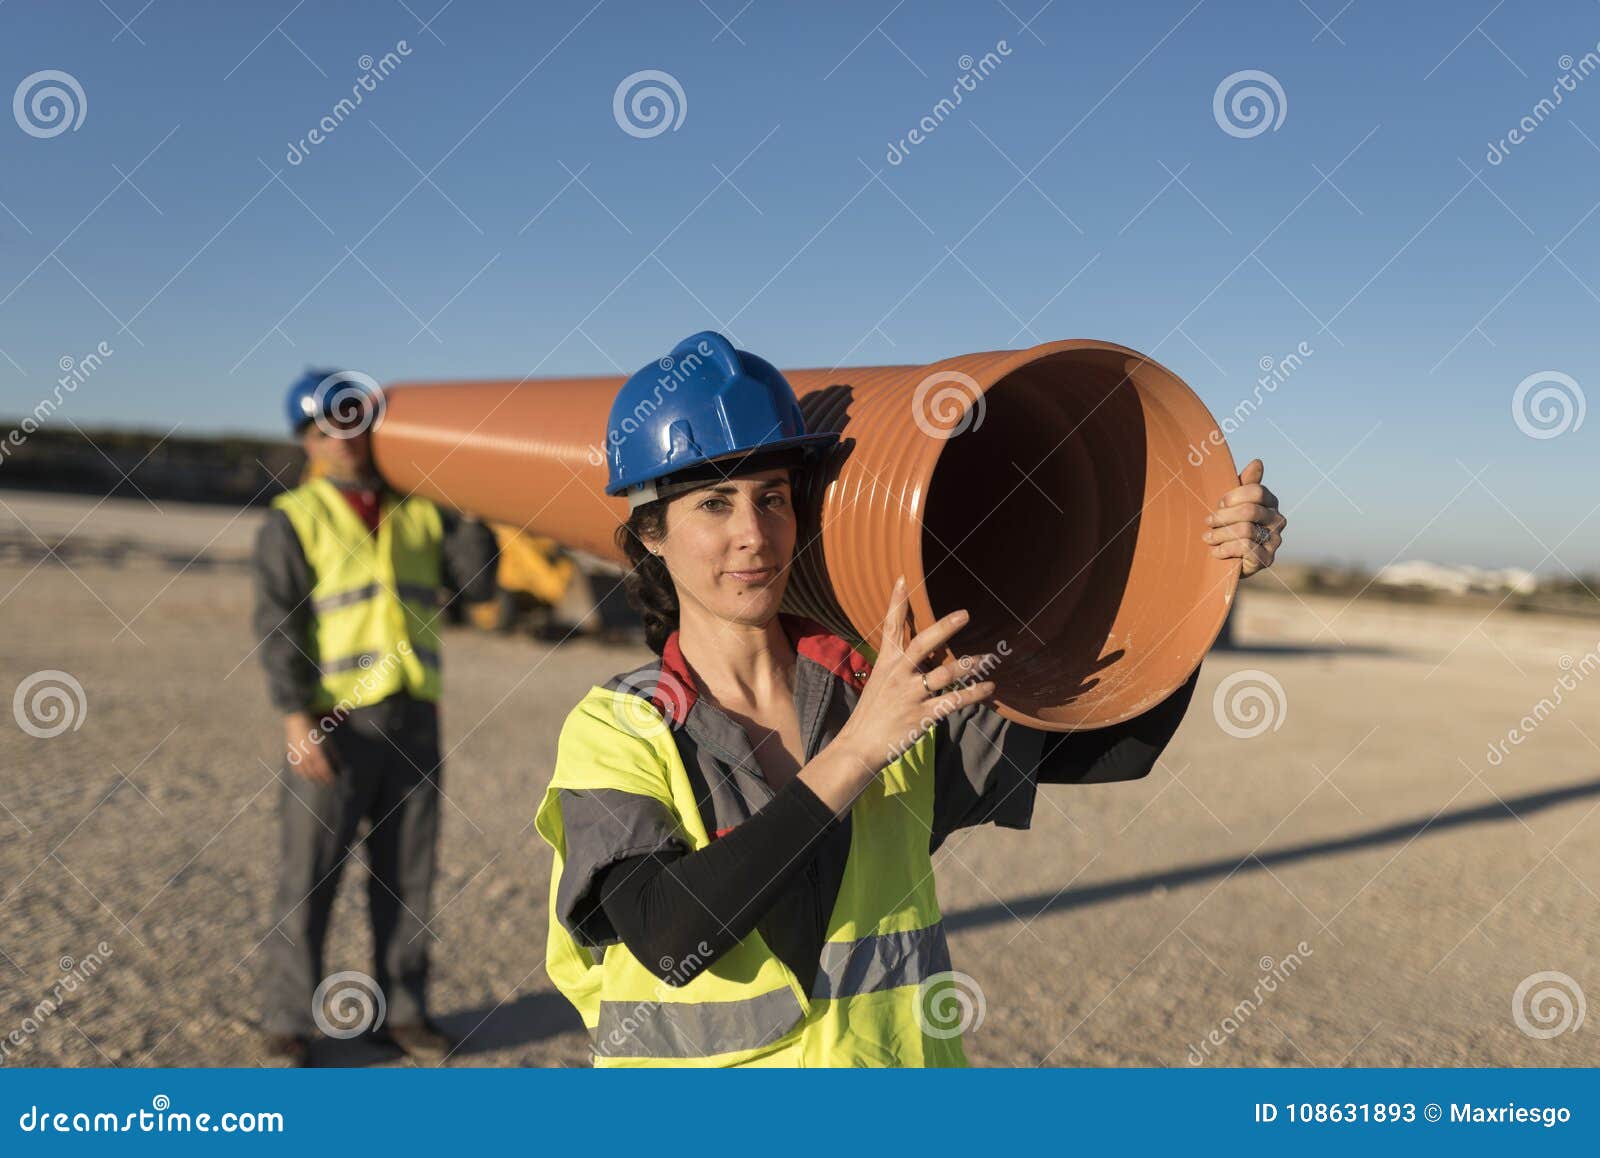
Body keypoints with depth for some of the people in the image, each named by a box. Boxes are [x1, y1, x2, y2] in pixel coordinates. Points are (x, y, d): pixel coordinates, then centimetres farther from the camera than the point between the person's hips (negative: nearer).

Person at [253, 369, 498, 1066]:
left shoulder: (419, 513, 13)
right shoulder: (294, 519, 2)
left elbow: (476, 584, 5)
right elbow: (278, 625, -6)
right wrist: (296, 718, -15)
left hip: (413, 721, 4)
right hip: (334, 723, -4)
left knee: (407, 876, 11)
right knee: (308, 877, 0)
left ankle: (400, 1009, 24)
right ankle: (289, 1026, 13)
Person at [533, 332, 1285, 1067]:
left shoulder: (899, 695, -4)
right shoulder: (616, 730, -10)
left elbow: (1117, 745, -6)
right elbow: (665, 934, -23)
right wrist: (856, 749, -27)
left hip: (897, 1050, 2)